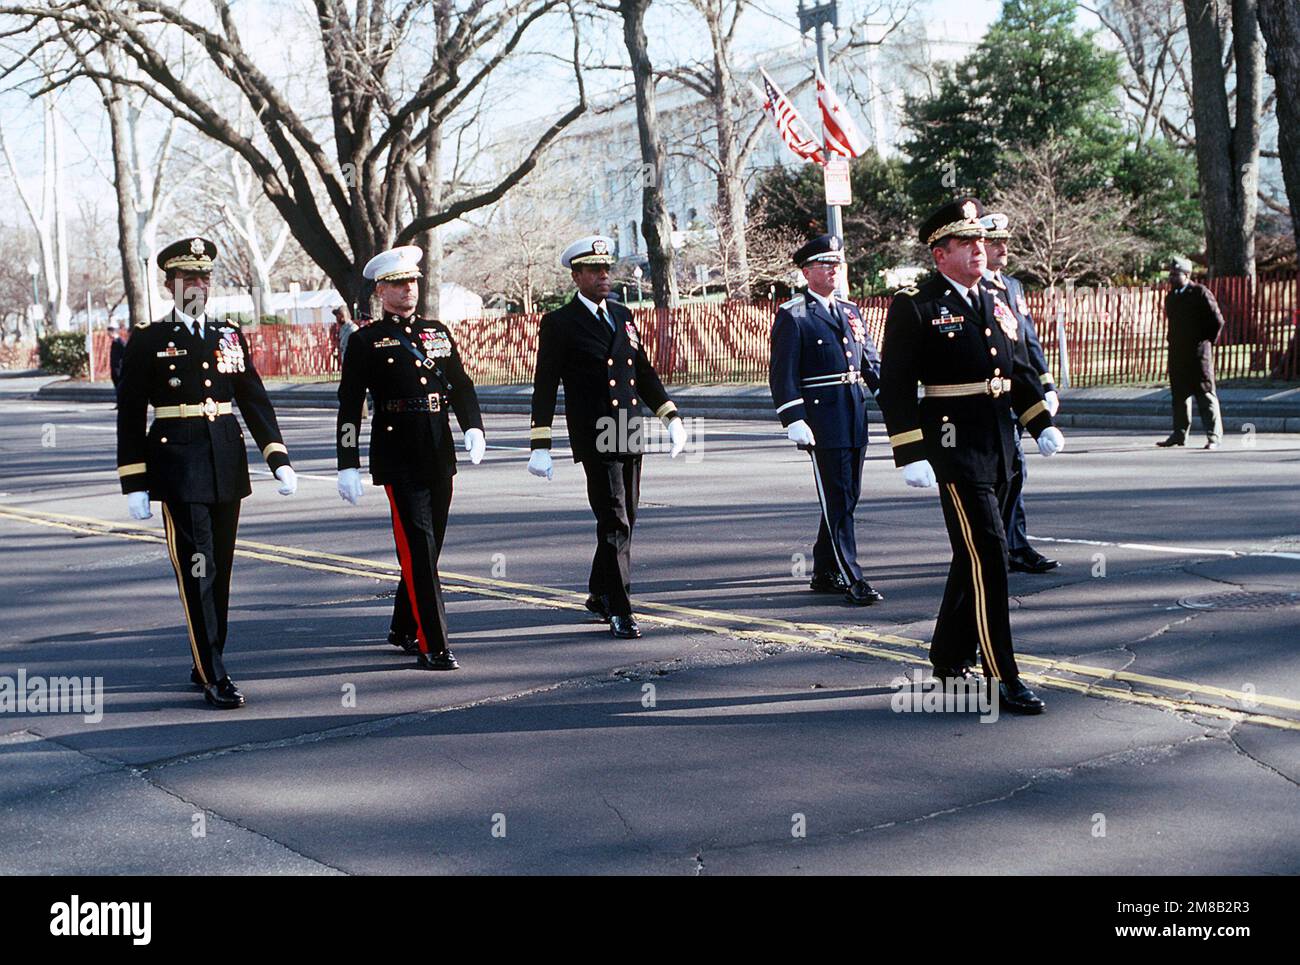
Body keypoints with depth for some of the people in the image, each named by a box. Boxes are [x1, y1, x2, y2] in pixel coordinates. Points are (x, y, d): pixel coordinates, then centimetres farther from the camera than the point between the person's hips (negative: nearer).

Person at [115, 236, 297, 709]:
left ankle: (205, 664, 22)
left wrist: (279, 459, 1)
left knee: (221, 569, 10)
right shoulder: (148, 339, 1)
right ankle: (214, 676, -10)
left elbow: (254, 400, 11)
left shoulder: (230, 335, 12)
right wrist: (134, 482, -5)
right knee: (197, 569, -9)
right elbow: (130, 415, 0)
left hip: (227, 465, 5)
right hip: (178, 466, -5)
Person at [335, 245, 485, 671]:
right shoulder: (365, 341, -1)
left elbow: (461, 385, 15)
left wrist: (473, 427, -4)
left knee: (428, 547, 13)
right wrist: (348, 465, -8)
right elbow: (349, 407, -3)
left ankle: (403, 628, 32)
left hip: (440, 456, 6)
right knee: (418, 548, -10)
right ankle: (433, 647, -10)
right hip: (397, 457, -6)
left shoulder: (438, 332, 15)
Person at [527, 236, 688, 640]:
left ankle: (600, 594, 30)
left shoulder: (622, 316, 15)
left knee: (624, 519, 13)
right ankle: (619, 610, -6)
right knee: (614, 523, -10)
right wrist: (540, 446, -10)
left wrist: (671, 415, 12)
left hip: (630, 437, 6)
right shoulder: (559, 324, -3)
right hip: (594, 440, -6)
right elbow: (544, 388, -5)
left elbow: (644, 371, 21)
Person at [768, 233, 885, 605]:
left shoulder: (850, 311, 17)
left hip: (855, 419, 7)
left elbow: (871, 359, 20)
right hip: (822, 418, -7)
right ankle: (850, 579, -5)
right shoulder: (793, 316, -5)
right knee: (837, 501, -7)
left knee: (846, 498, 11)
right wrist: (794, 420, -17)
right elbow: (782, 375, -9)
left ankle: (824, 572, 22)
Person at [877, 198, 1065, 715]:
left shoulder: (994, 303, 14)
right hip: (954, 444, -8)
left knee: (974, 555, 14)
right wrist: (910, 456, -17)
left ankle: (949, 658, 28)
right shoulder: (914, 307, -8)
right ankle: (1002, 677, -10)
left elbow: (1018, 369, 22)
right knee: (988, 551, -12)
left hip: (999, 446, 8)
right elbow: (896, 386, -11)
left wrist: (1043, 423, 11)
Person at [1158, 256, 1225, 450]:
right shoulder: (1170, 297, 14)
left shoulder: (1201, 293, -9)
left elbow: (1217, 321, -8)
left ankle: (1214, 436, -5)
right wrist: (1174, 341, 16)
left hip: (1198, 352, -7)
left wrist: (1207, 341, -4)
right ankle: (1179, 434, 18)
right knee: (1179, 394, 10)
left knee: (1205, 394, -7)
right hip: (1176, 352, 7)